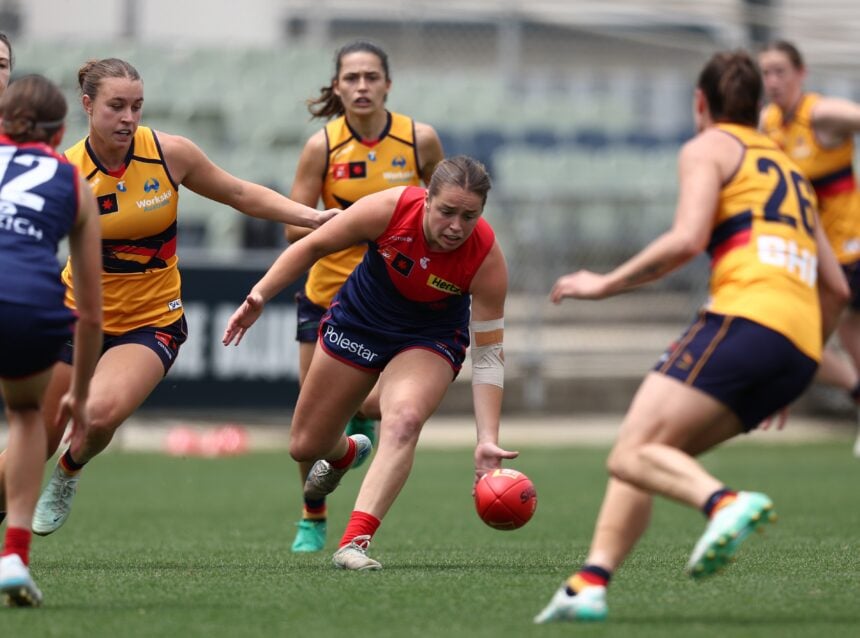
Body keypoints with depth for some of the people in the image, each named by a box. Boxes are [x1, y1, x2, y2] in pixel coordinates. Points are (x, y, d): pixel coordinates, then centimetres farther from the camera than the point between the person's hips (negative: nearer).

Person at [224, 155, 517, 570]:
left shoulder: (486, 259, -30)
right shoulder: (389, 209, -31)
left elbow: (487, 357, -24)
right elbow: (313, 246, -14)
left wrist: (487, 441, -31)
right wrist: (260, 295, -21)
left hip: (429, 339, -2)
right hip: (358, 322, 2)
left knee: (403, 421, -34)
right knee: (305, 446, 11)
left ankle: (354, 543, -37)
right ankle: (345, 452, 50)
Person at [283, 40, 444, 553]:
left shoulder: (420, 139, -9)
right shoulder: (322, 146, -11)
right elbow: (295, 226, -13)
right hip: (329, 290, 0)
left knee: (381, 407, -19)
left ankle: (360, 421, 21)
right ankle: (313, 519, 27)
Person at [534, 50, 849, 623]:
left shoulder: (709, 148, 10)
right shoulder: (789, 168, 33)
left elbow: (687, 239, -8)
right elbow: (836, 288, 30)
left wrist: (605, 284, 2)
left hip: (747, 316, -8)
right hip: (800, 349, 8)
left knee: (632, 456, -15)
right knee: (649, 455, 12)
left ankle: (726, 502, -44)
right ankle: (591, 584, -3)